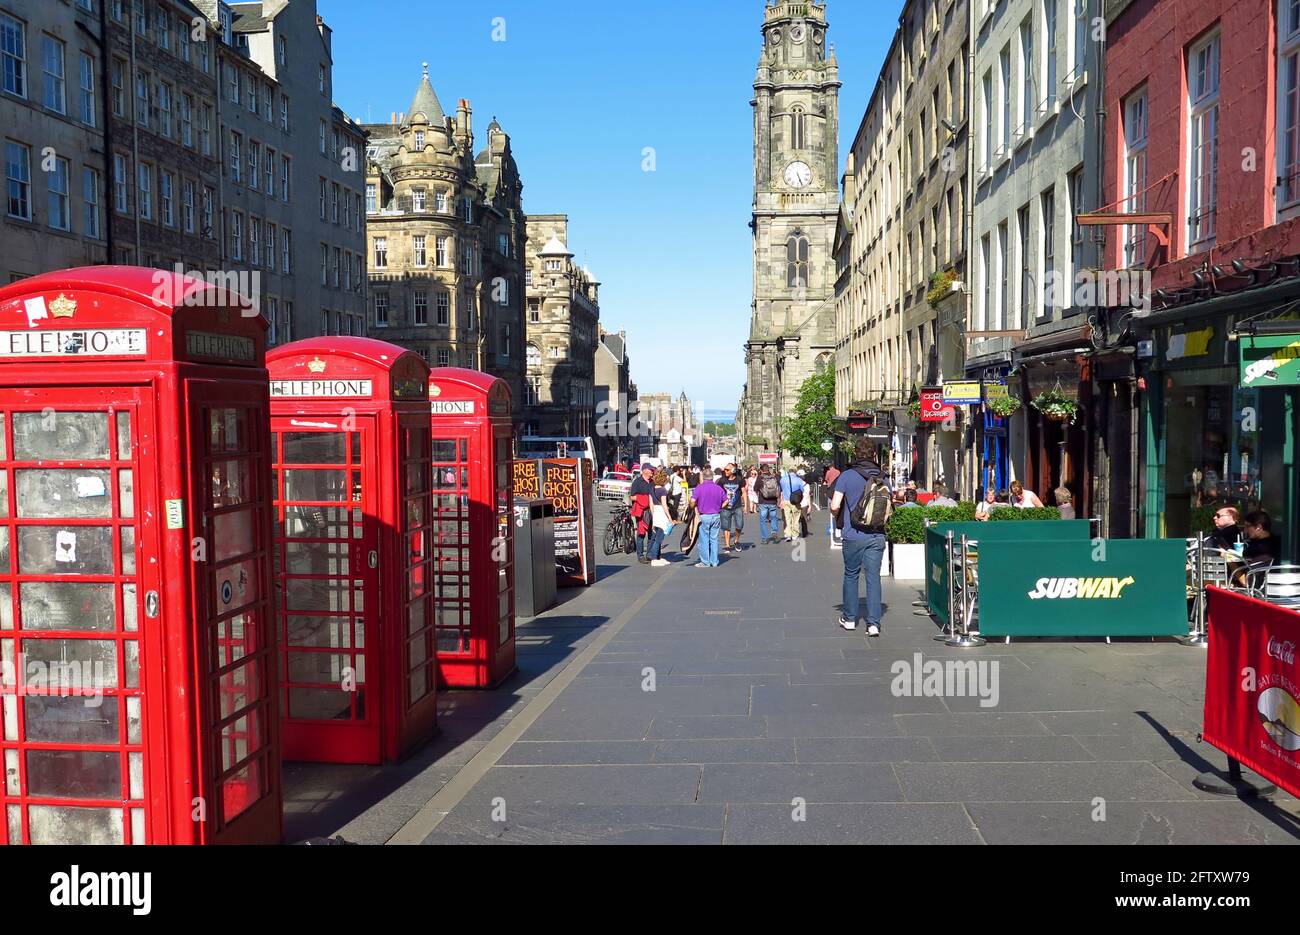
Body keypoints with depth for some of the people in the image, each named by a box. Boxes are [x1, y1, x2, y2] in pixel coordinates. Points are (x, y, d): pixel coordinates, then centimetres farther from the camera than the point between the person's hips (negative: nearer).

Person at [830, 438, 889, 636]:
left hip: (854, 536, -2)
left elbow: (835, 506, -12)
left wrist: (839, 518, 9)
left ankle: (849, 618, 24)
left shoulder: (847, 476, -8)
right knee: (874, 577, 3)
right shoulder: (882, 479, 3)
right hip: (877, 536, 2)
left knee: (851, 576, 14)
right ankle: (873, 623, -3)